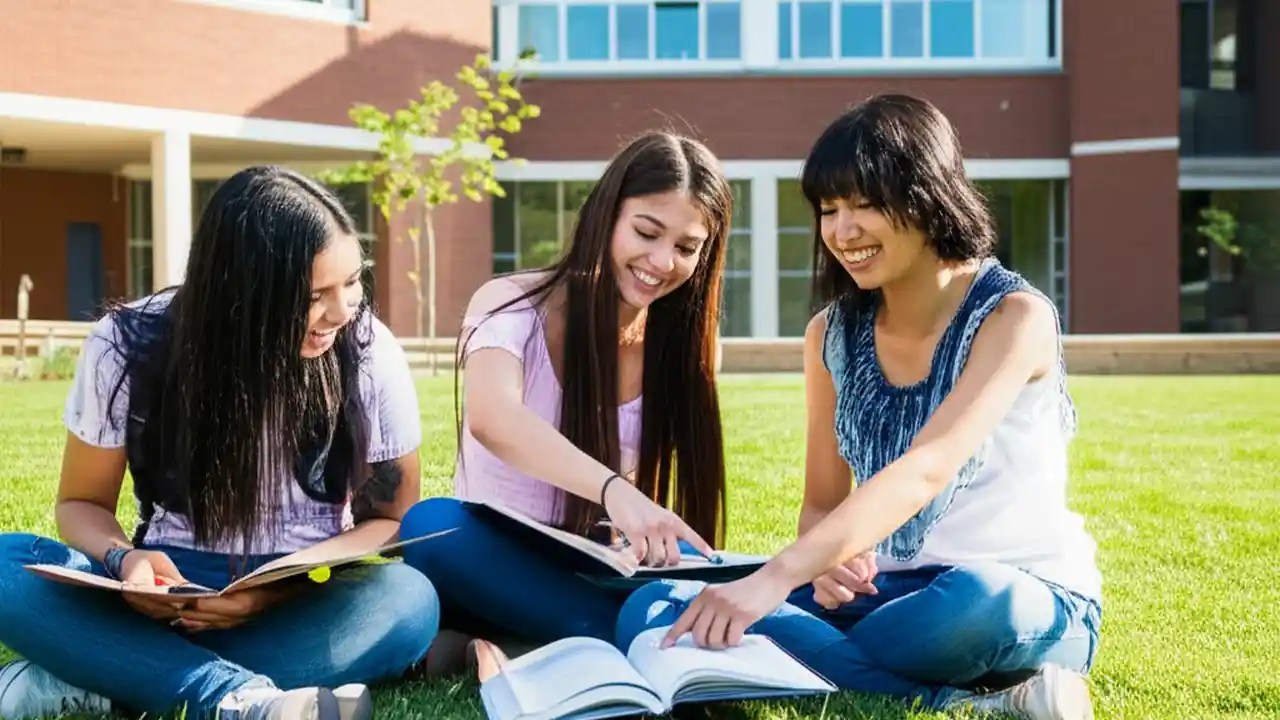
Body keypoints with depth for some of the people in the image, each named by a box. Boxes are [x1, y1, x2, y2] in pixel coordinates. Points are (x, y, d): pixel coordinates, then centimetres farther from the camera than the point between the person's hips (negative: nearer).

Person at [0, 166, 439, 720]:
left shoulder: (371, 354, -11)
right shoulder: (128, 346, -10)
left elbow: (391, 519, -3)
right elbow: (82, 502, 2)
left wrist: (279, 590, -22)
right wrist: (124, 560, -23)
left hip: (306, 599, 0)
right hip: (171, 587, 1)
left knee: (410, 601, -34)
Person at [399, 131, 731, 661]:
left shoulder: (675, 346, 2)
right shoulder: (511, 304, -11)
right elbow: (492, 419, -34)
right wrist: (613, 491, -50)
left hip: (592, 575, 2)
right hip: (492, 564, -2)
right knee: (431, 525, -36)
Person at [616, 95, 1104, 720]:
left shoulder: (1014, 316, -13)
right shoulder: (831, 334, 5)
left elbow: (924, 471, -28)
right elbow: (822, 502, 11)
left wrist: (775, 579, -39)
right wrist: (825, 567, -15)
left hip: (1024, 600, -6)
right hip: (884, 594, 6)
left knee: (976, 602, -44)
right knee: (654, 613, -18)